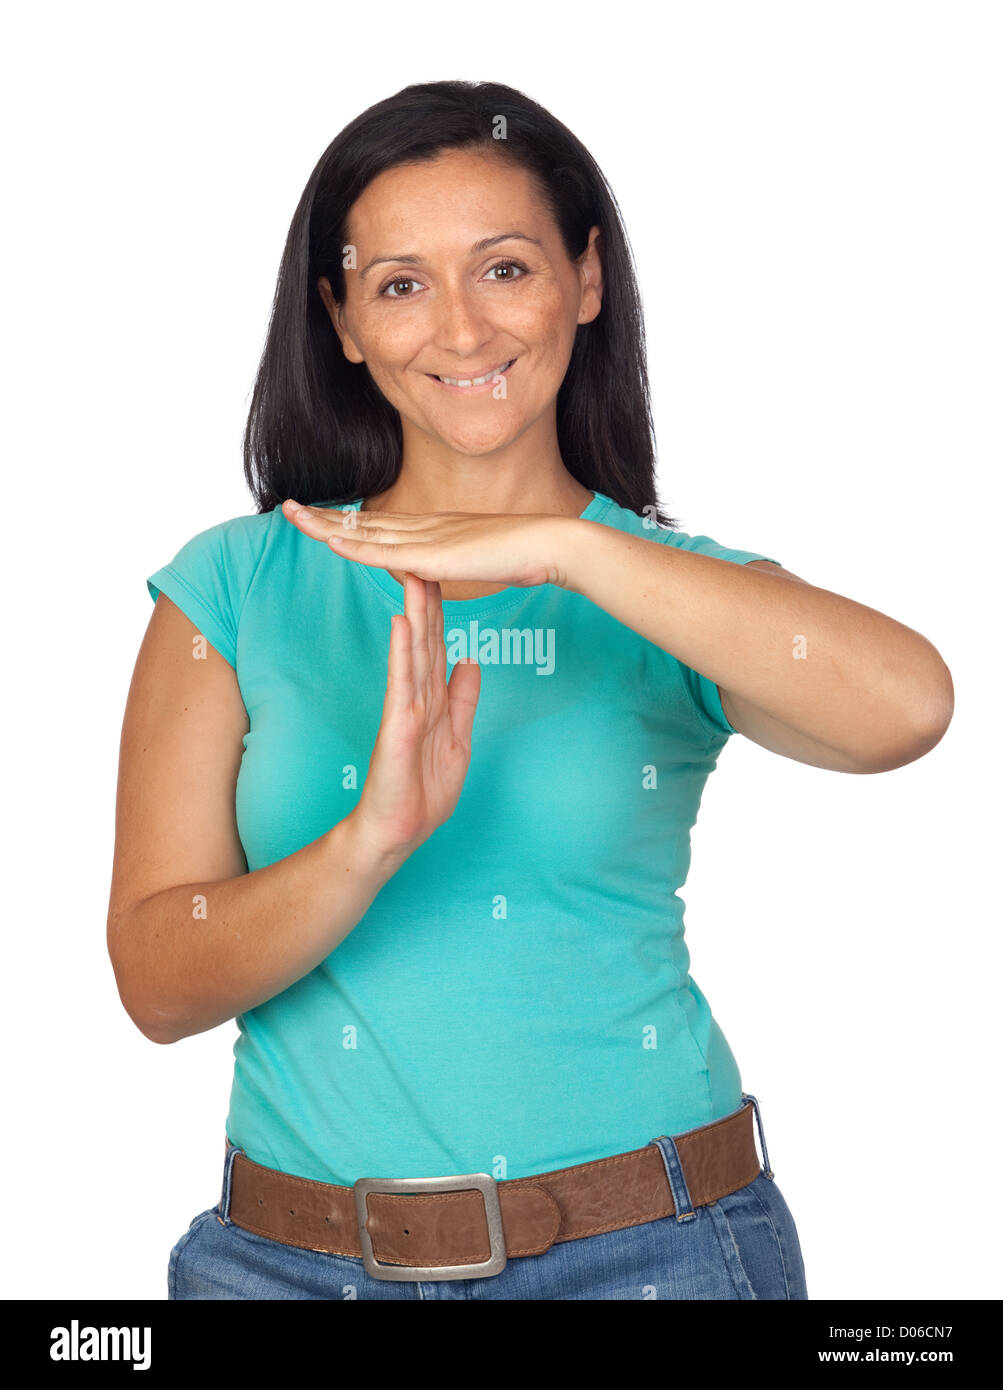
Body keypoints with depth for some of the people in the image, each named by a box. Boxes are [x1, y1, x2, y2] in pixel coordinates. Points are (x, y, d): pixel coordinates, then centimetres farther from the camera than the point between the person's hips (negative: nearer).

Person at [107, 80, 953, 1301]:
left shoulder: (684, 600, -1)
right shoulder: (239, 587, -1)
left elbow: (906, 706, -23)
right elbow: (157, 983, -6)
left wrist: (560, 547, -23)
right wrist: (372, 841, -24)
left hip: (650, 1244, 0)